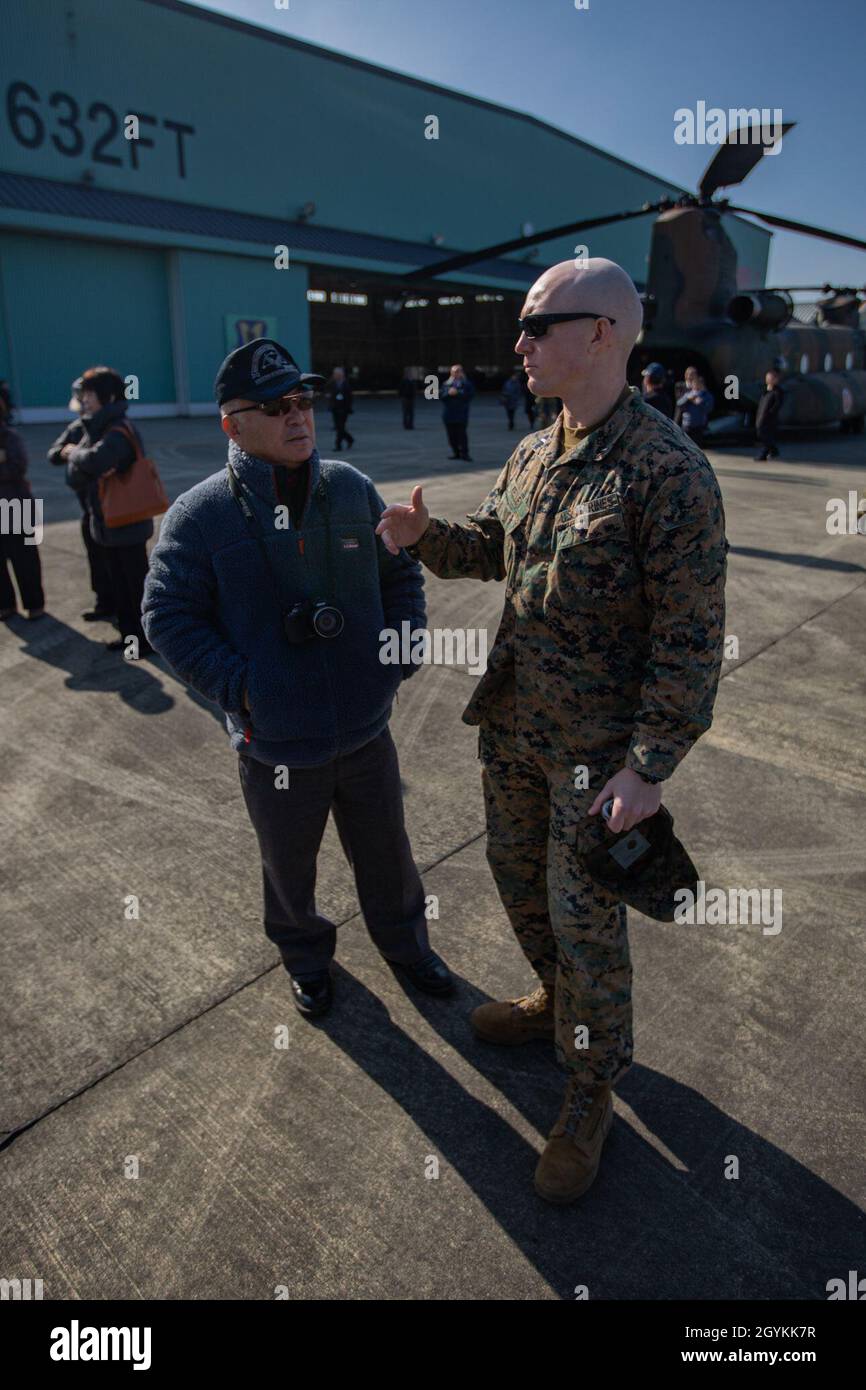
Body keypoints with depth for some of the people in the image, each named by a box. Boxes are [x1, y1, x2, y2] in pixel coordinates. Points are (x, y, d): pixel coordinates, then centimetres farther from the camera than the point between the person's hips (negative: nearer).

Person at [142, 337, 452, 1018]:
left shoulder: (352, 488, -2)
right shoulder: (199, 515, -12)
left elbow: (401, 574, 10)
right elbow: (168, 617, -7)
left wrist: (401, 655, -1)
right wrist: (238, 687, -16)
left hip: (367, 729, 3)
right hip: (275, 743, -2)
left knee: (387, 852, 21)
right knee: (290, 865, 20)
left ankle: (405, 941, 49)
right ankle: (306, 956, 49)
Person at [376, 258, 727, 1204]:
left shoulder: (668, 471, -19)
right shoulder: (533, 456, 5)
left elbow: (690, 636, -19)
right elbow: (488, 547, 19)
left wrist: (650, 766, -20)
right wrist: (424, 535, -2)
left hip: (597, 747, -7)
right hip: (511, 723, 8)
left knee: (584, 920, 6)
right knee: (516, 874, 22)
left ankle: (589, 1096, 31)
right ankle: (556, 1003, 50)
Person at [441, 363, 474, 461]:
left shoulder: (466, 383, 6)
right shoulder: (446, 383, 16)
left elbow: (470, 394, -7)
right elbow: (442, 396, 8)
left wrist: (457, 393, -13)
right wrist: (448, 393, -12)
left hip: (461, 413, -4)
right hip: (448, 412, 4)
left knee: (461, 433, -11)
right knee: (451, 434, 4)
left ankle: (464, 453, -6)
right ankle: (455, 452, 14)